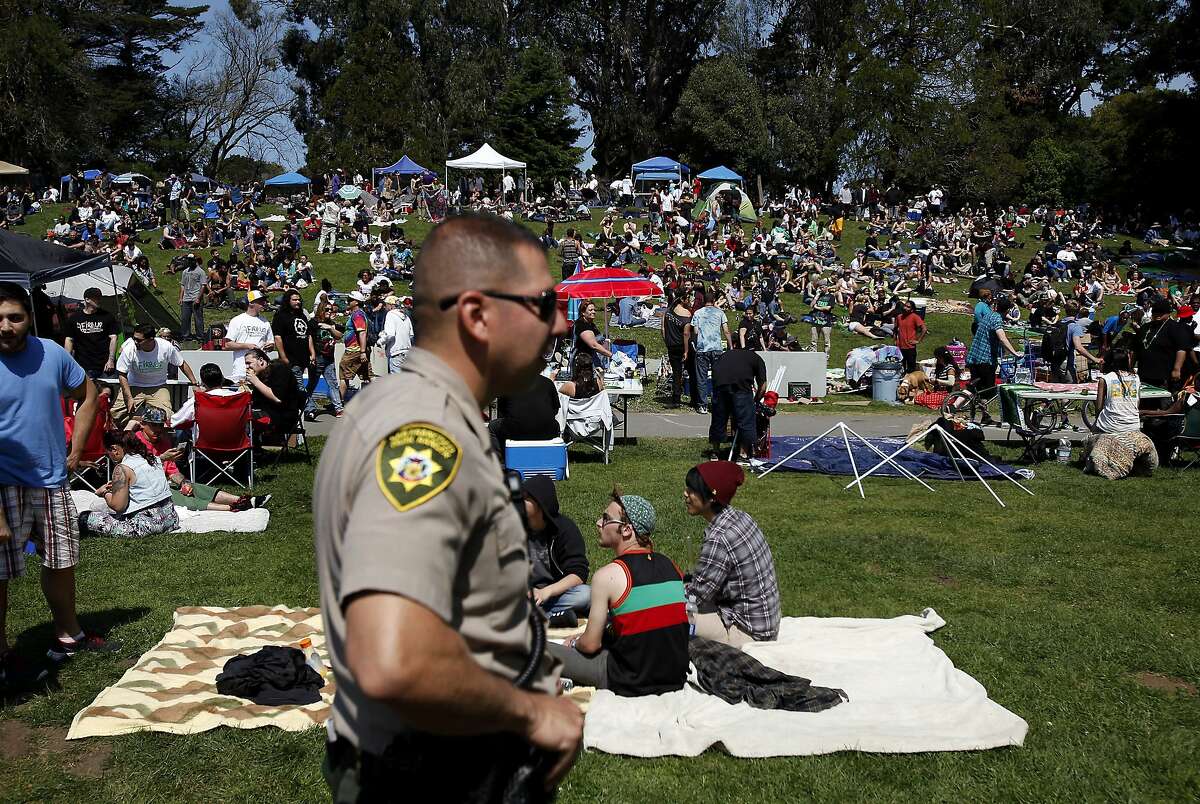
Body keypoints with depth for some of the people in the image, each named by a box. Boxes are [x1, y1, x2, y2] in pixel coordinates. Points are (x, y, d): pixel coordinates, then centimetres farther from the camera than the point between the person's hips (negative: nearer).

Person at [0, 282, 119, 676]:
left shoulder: (52, 353, -2)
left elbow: (87, 396, 15)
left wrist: (75, 451, 8)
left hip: (52, 481, 5)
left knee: (61, 563, 19)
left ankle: (68, 634, 37)